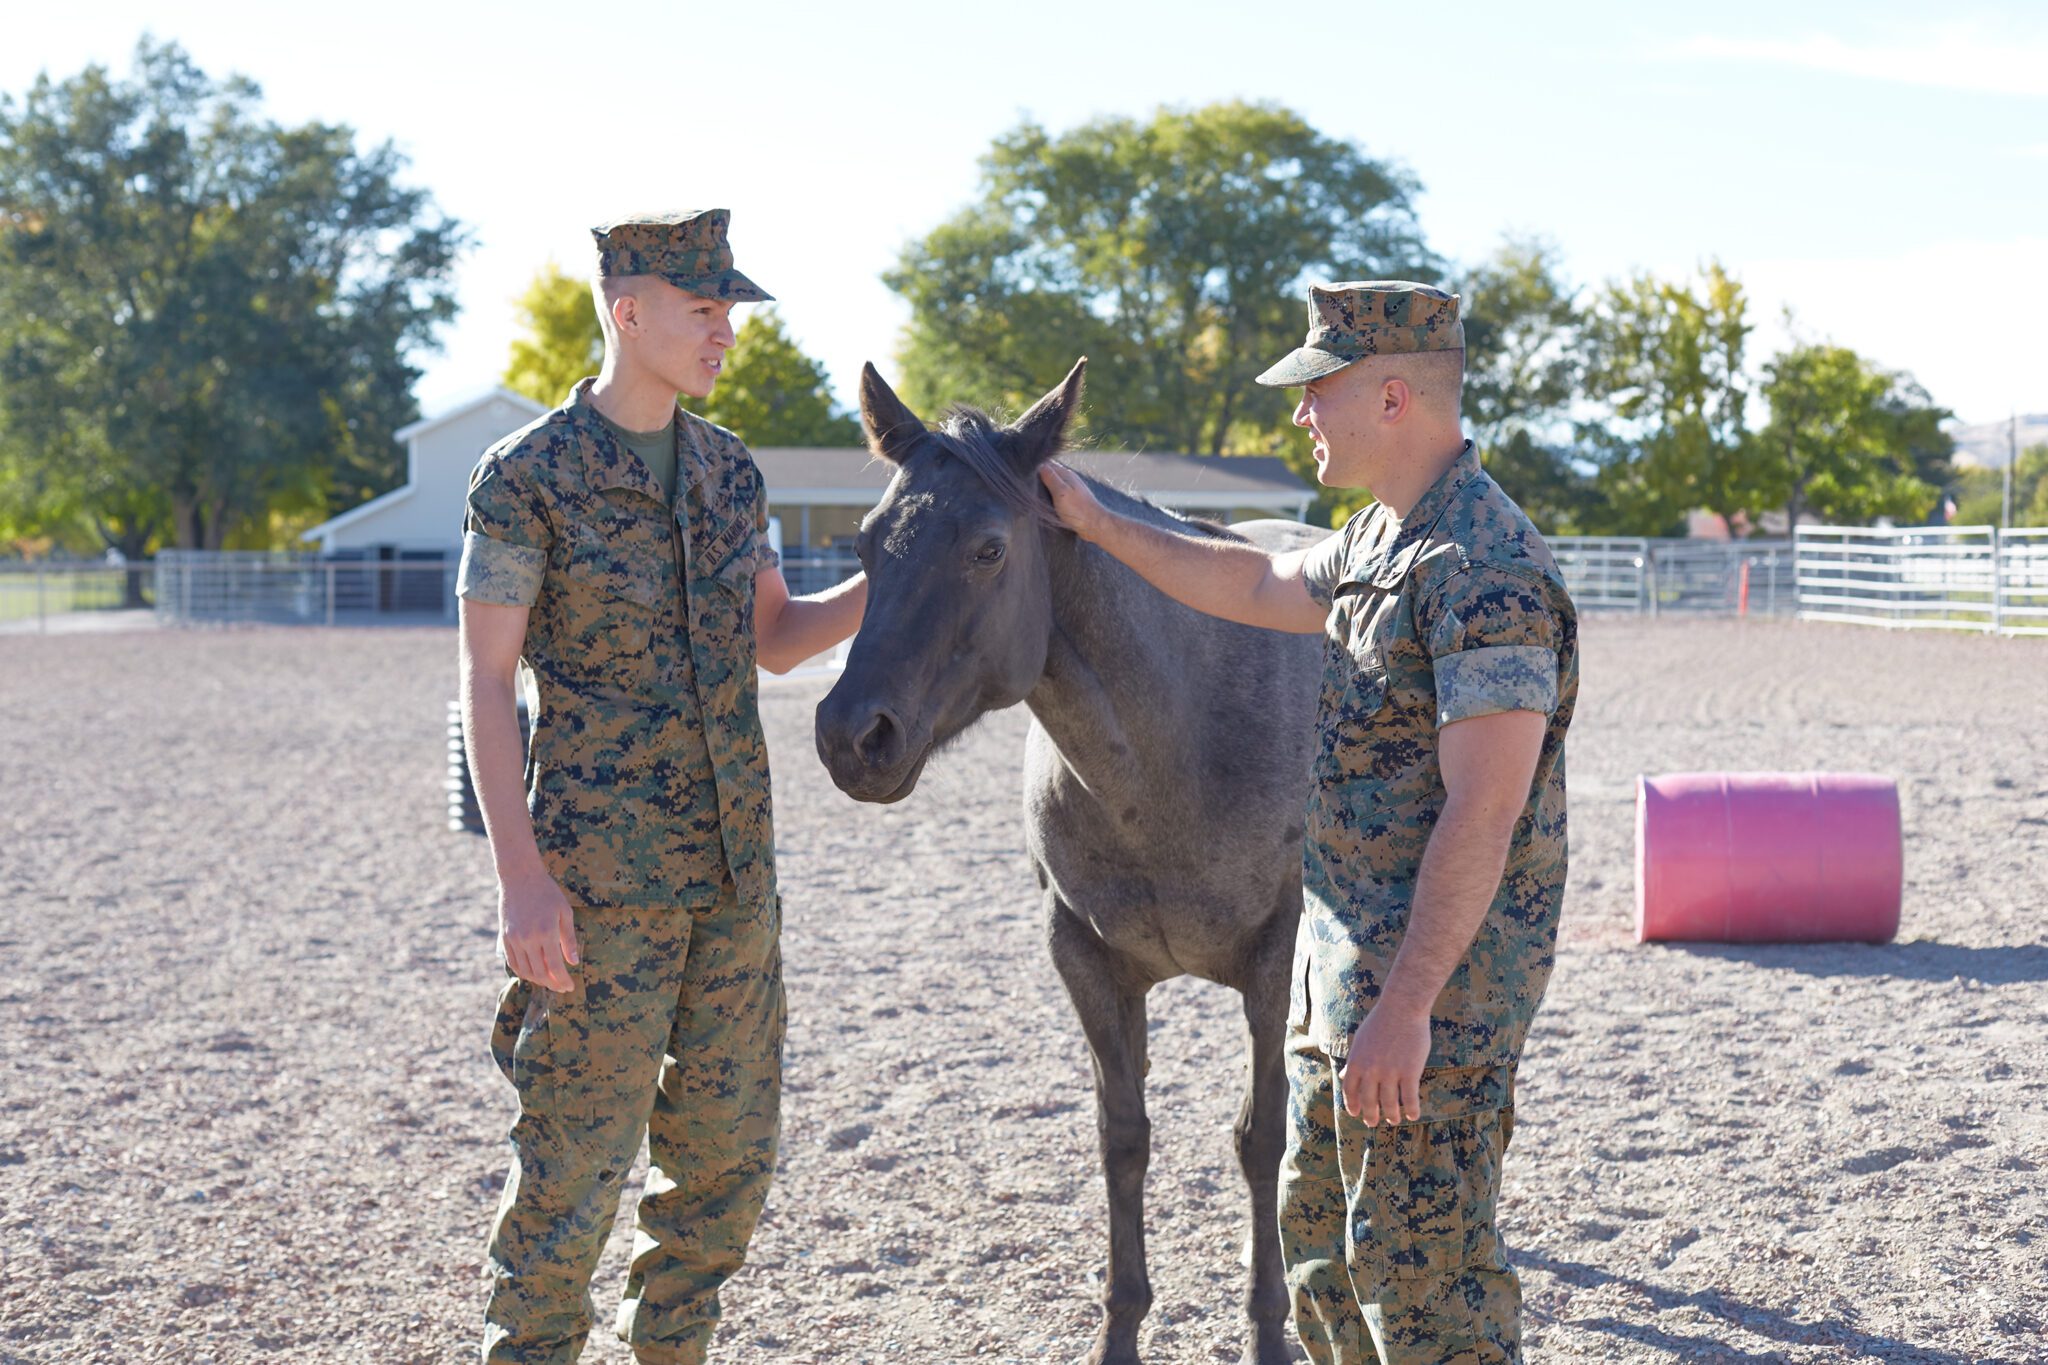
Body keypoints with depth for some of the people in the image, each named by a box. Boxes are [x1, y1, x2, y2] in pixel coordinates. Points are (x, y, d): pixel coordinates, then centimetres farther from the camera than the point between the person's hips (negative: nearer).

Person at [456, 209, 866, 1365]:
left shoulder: (729, 471, 9)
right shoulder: (528, 478, -10)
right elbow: (488, 683, -10)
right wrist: (523, 878, -17)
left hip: (736, 867, 6)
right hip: (602, 874, -6)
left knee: (730, 1145, 13)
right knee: (579, 1156, -1)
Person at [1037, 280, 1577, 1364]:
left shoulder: (1486, 572, -22)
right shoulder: (1379, 540, 10)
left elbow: (1483, 814, -26)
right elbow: (1260, 587, 29)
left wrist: (1405, 1009, -28)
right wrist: (1096, 526, 27)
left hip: (1434, 980, -10)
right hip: (1341, 964, 10)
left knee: (1417, 1264, -5)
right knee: (1318, 1231, 20)